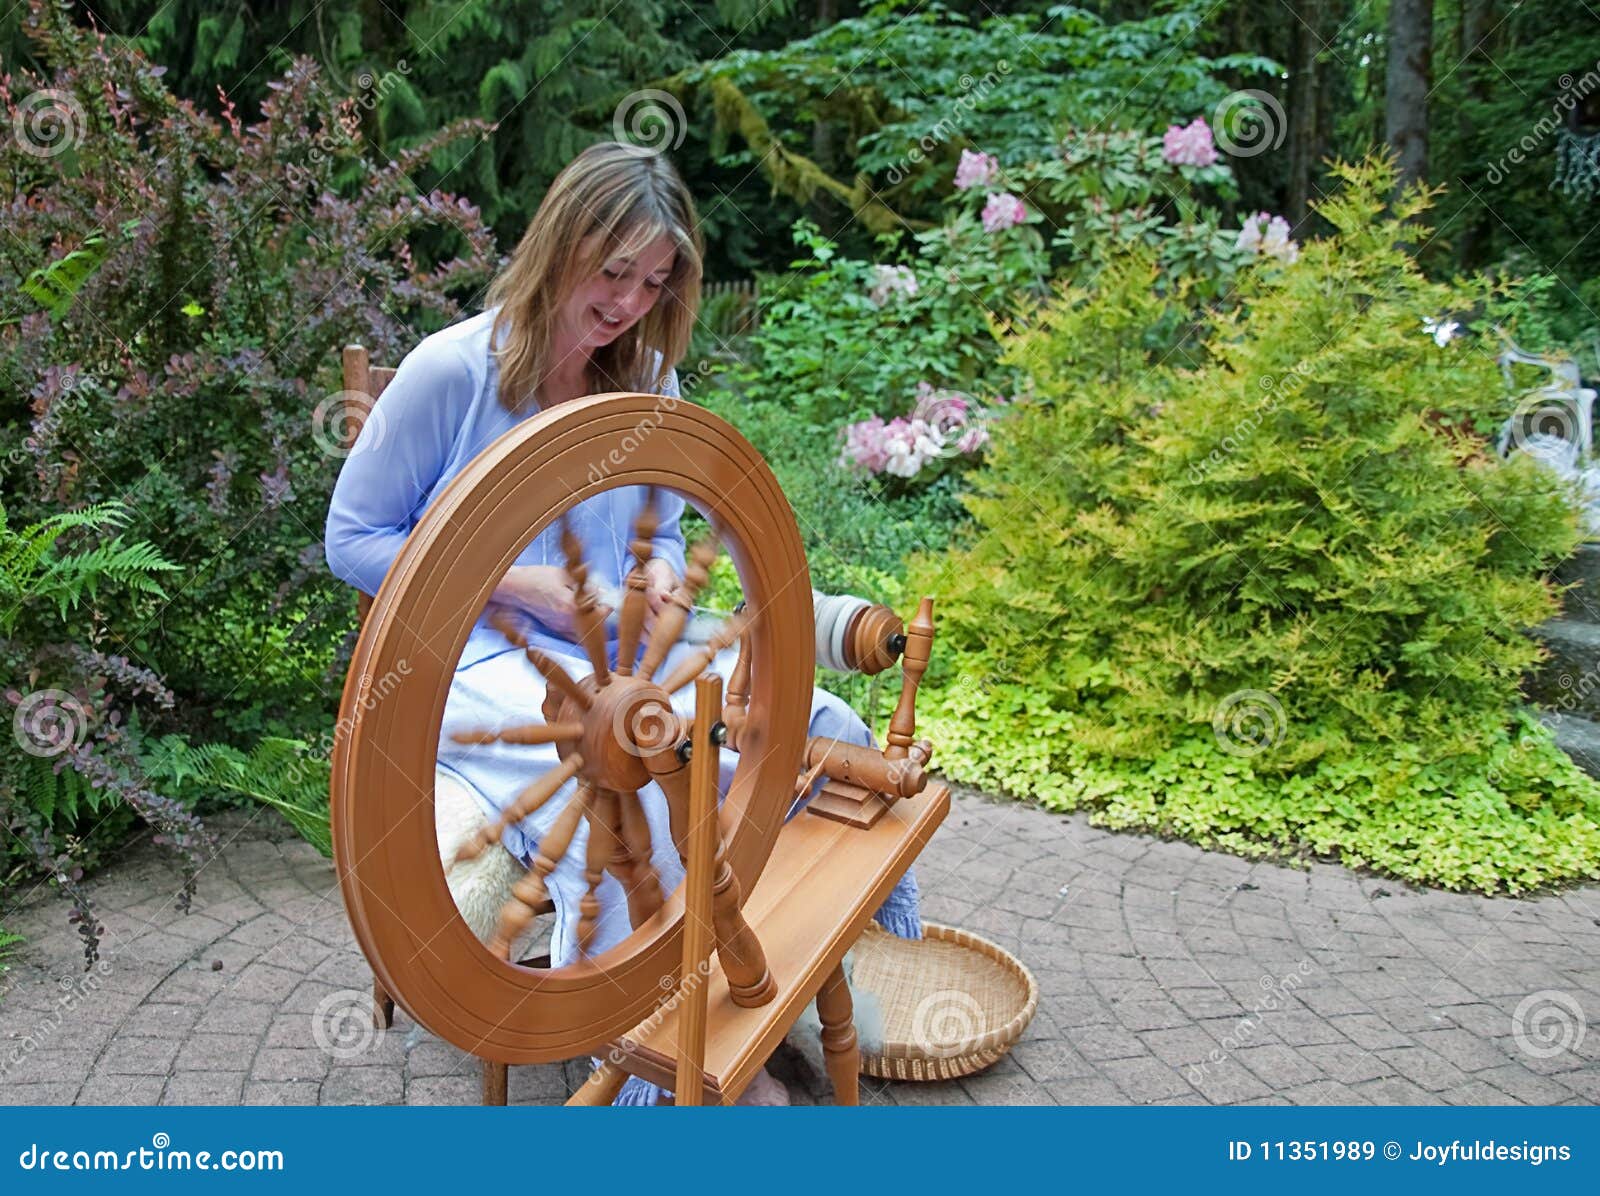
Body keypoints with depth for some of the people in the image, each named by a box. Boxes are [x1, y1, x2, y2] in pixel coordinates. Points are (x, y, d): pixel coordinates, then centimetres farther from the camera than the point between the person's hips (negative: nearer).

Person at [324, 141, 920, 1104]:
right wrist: (516, 584, -16)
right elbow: (353, 538, -5)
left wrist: (661, 572, -7)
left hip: (624, 647, 6)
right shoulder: (452, 372, -10)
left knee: (825, 732, -13)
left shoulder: (650, 381, 6)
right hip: (480, 655, -5)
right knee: (624, 793, -35)